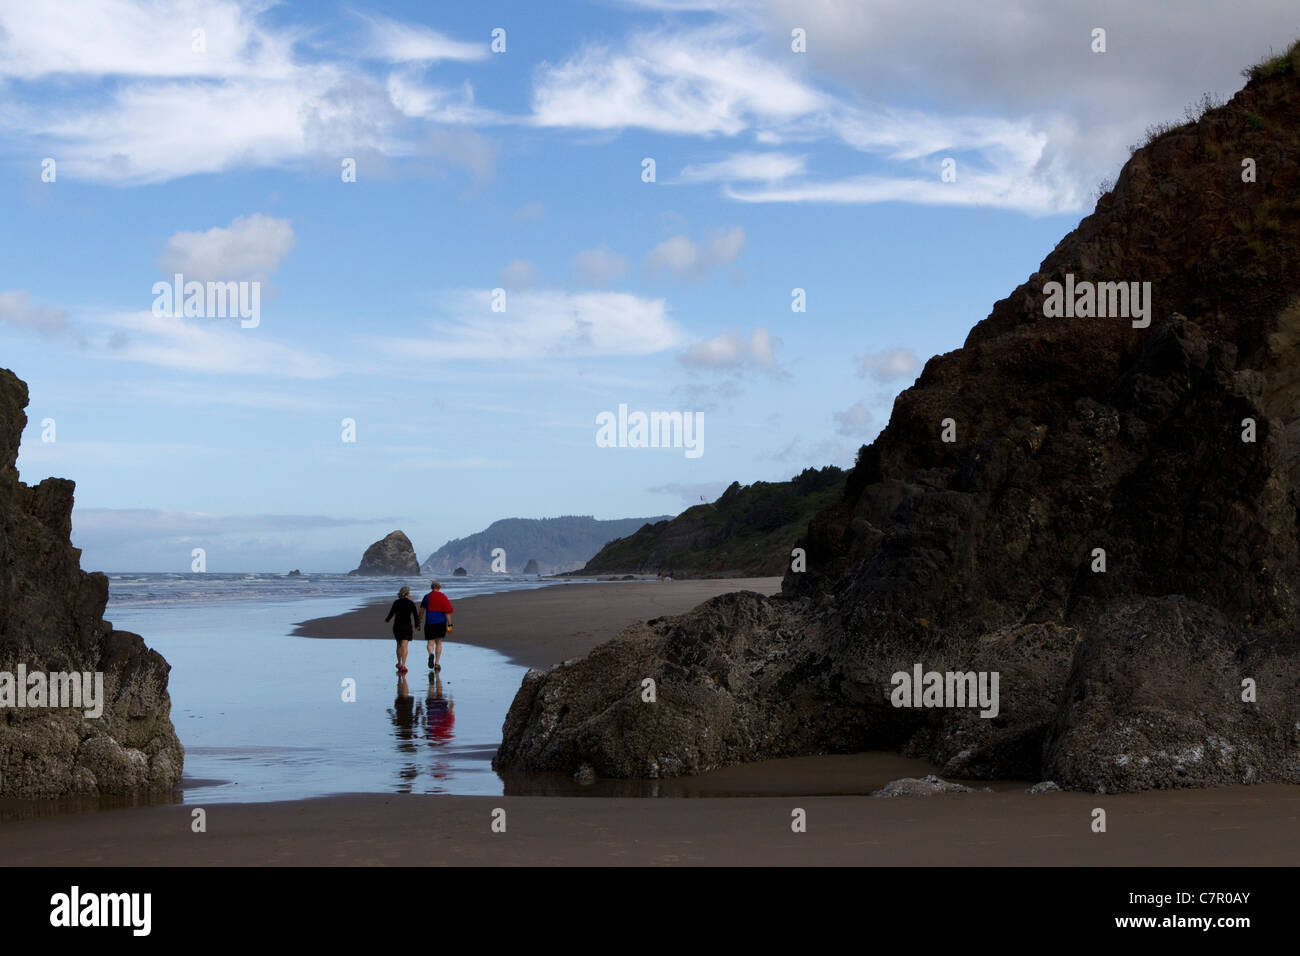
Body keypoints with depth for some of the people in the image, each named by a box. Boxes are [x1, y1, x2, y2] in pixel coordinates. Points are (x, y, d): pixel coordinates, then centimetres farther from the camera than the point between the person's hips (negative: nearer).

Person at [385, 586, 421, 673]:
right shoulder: (411, 603, -3)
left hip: (397, 626, 2)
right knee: (404, 646, -7)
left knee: (399, 645, 19)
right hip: (407, 626, -2)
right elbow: (415, 615, -1)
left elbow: (391, 614, -1)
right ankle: (403, 665, -19)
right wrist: (417, 625, 15)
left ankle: (399, 664, 30)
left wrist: (386, 620, 20)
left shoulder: (396, 603, 0)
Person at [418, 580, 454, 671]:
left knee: (430, 643, 2)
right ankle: (437, 663, 14)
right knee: (438, 643, 15)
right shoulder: (443, 597, 0)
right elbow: (447, 612, -5)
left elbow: (421, 610, 2)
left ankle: (431, 654, -32)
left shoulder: (426, 597, 2)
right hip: (441, 623, 1)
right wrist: (449, 625, -3)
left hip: (430, 623, -1)